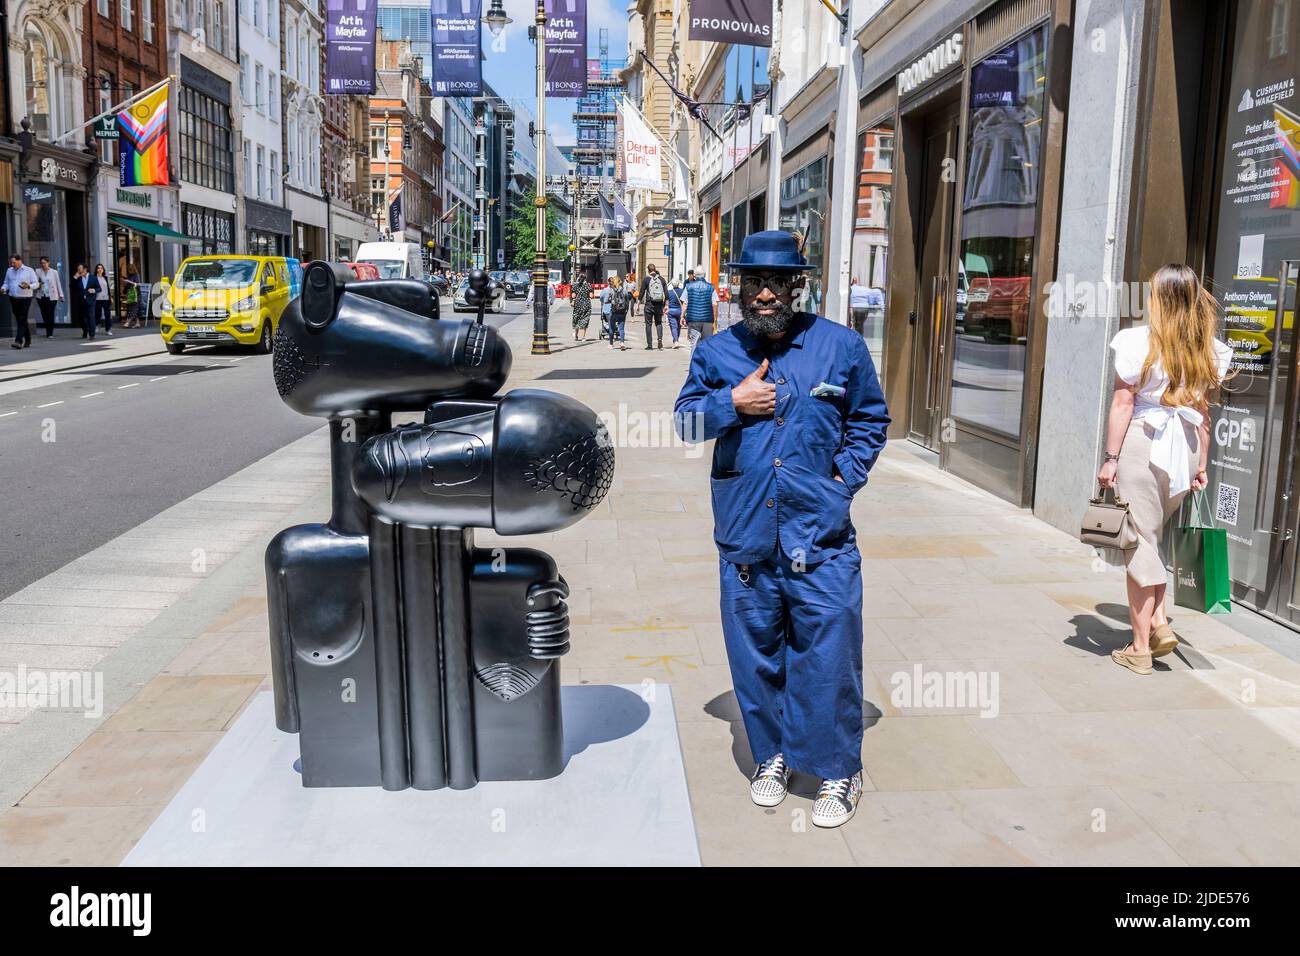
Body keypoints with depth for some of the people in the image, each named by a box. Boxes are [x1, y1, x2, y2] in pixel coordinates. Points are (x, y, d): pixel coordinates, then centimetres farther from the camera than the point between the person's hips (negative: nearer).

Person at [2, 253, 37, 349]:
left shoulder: (29, 270, 0)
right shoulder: (9, 271, 13)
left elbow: (35, 284, -3)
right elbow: (6, 283, 18)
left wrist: (28, 286, -23)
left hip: (25, 299, -5)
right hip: (13, 298, 5)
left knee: (22, 320, -12)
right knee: (19, 320, 9)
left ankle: (19, 341, -18)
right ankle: (27, 340, 19)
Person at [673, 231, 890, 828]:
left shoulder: (840, 346, 4)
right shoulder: (715, 352, 8)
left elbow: (870, 420, 13)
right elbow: (684, 420, 9)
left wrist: (845, 475, 1)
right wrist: (732, 403, -8)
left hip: (819, 537, -2)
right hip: (744, 534, 2)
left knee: (829, 653, 1)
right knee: (755, 652, 12)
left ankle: (837, 769, 19)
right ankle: (771, 754, 32)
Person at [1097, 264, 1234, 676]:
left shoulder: (1138, 341, -8)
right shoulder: (1206, 351, 6)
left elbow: (1123, 403, -10)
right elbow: (1202, 412, 10)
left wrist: (1110, 458, -6)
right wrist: (1201, 465, 15)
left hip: (1142, 442, -5)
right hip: (1185, 446, 5)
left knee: (1139, 541, 2)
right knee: (1151, 537, 22)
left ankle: (1140, 648, 9)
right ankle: (1159, 623, 14)